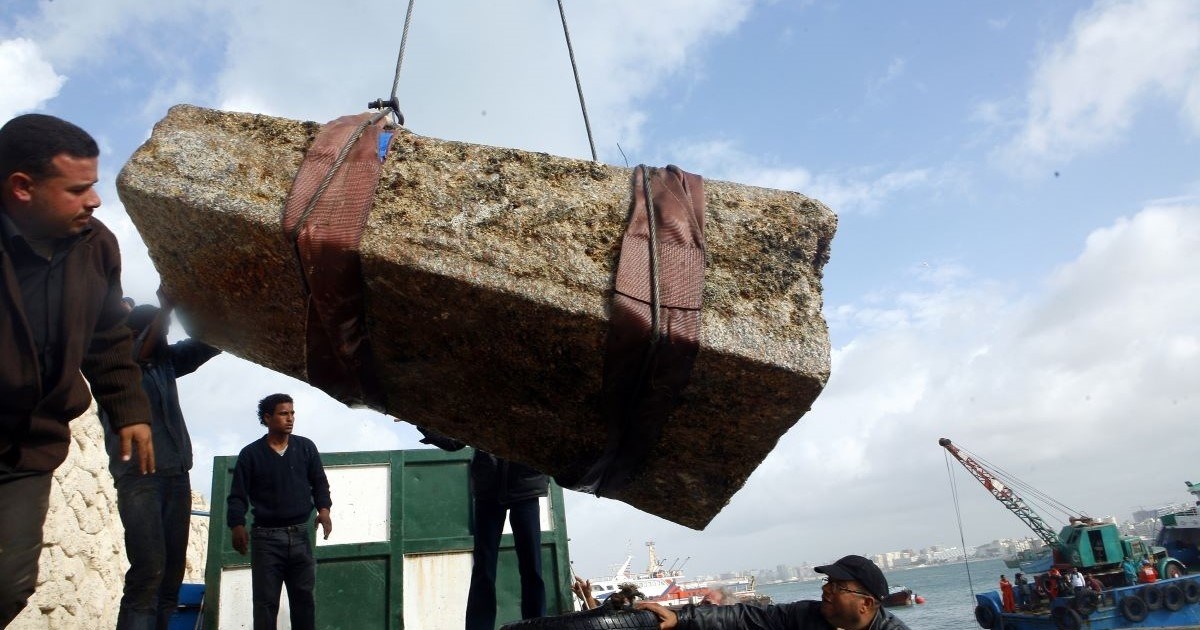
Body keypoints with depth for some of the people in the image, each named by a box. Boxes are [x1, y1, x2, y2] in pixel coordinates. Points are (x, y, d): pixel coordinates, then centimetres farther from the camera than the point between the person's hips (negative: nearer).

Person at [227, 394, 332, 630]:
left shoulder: (306, 447, 7)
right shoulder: (250, 454, 2)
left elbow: (319, 483, 11)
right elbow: (238, 495, 1)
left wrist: (324, 509, -7)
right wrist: (237, 525, -14)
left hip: (300, 534, 2)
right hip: (266, 536, -2)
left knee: (303, 597, 4)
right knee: (265, 600, 0)